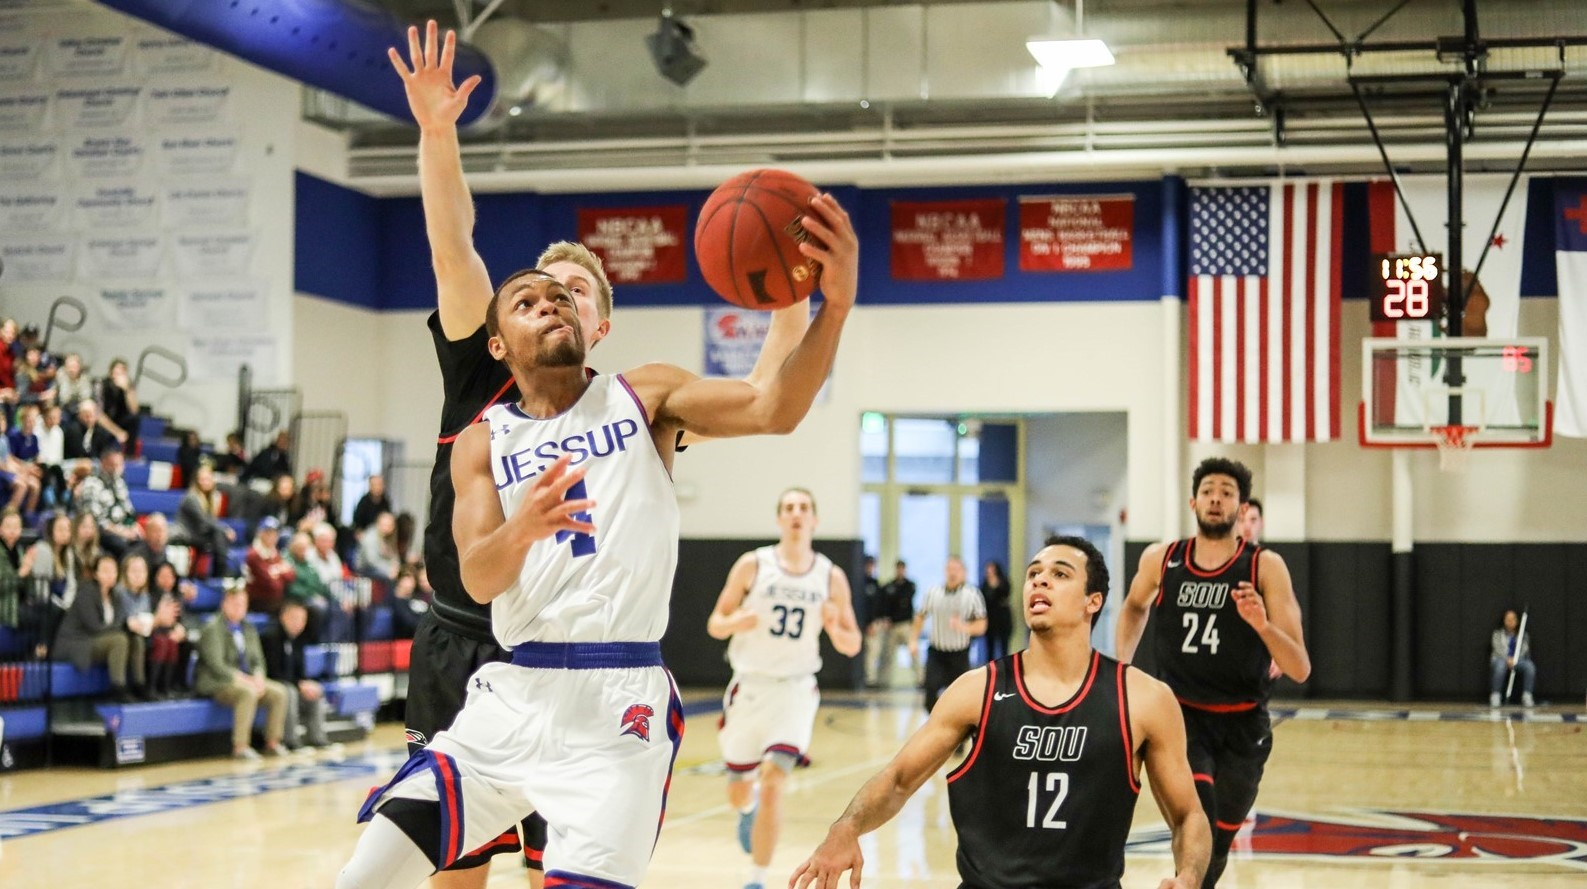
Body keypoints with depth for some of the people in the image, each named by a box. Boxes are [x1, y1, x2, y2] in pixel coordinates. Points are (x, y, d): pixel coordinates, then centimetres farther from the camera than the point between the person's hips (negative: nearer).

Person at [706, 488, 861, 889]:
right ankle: (749, 808, 51)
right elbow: (715, 623, 0)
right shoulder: (753, 565, -4)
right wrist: (734, 622, -23)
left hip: (796, 690, -1)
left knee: (772, 780, -19)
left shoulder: (831, 577, -1)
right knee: (739, 791, 12)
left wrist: (835, 628, -17)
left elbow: (852, 646, 5)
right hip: (750, 686, 1)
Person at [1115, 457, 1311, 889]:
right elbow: (1134, 607, 23)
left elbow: (1300, 670, -15)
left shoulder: (1265, 567, -10)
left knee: (1217, 847, 14)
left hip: (1242, 726, 1)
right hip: (1181, 716, 0)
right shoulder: (1161, 560, -3)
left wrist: (1261, 624, -31)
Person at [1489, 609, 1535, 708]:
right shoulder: (1498, 634, 14)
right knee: (1500, 665, -40)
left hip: (1518, 662, 2)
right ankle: (1495, 696, -36)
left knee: (1530, 666, -32)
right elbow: (1498, 649, -3)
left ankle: (1527, 696, -31)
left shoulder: (1523, 636, 18)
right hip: (1501, 660, -2)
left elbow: (1525, 651, 2)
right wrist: (1507, 659, -24)